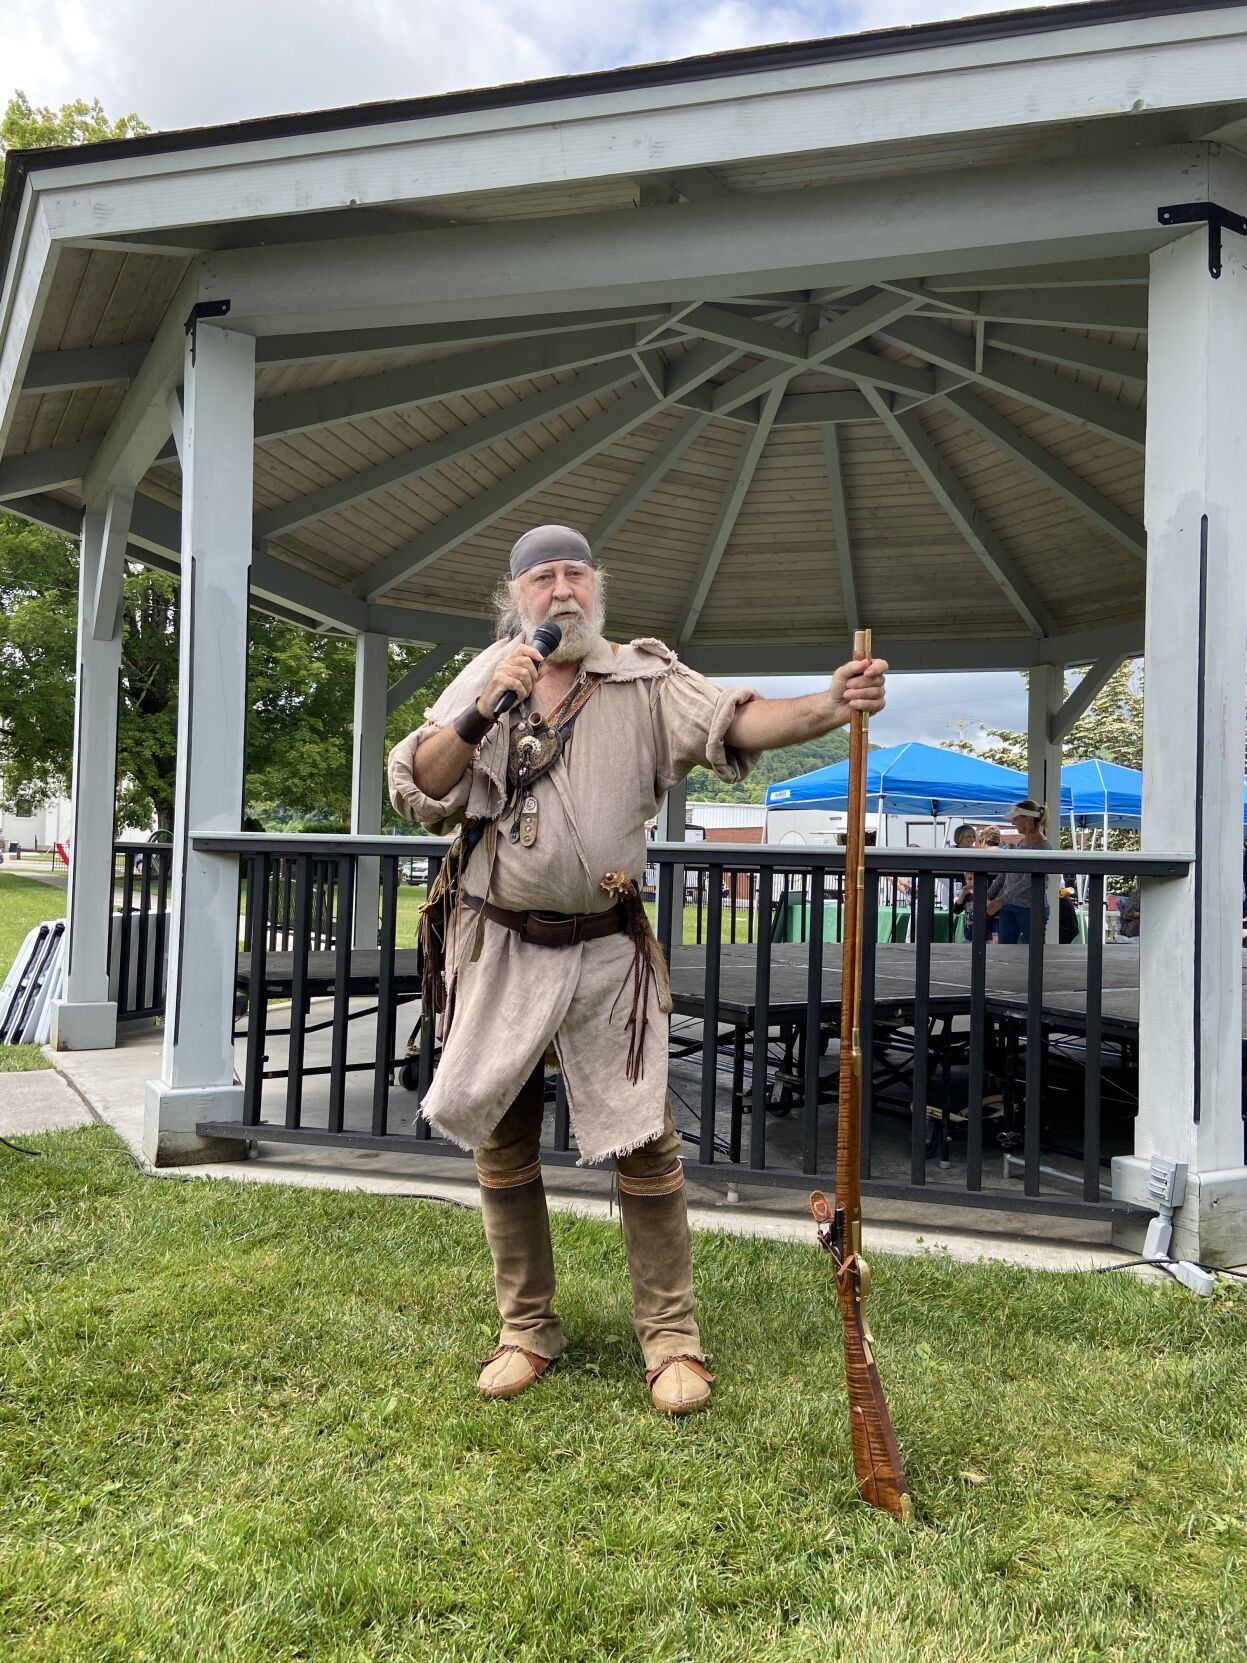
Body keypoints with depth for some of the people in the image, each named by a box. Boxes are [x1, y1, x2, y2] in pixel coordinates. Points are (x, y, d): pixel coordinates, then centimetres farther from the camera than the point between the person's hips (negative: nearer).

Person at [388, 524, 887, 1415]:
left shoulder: (646, 681, 0)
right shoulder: (482, 679, 5)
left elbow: (737, 719, -17)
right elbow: (414, 791, -3)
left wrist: (831, 705, -35)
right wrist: (480, 714, -16)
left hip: (606, 951, -2)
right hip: (498, 950, 2)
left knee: (645, 1141, 0)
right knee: (502, 1142, 10)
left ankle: (672, 1336, 17)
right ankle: (527, 1331, 28)